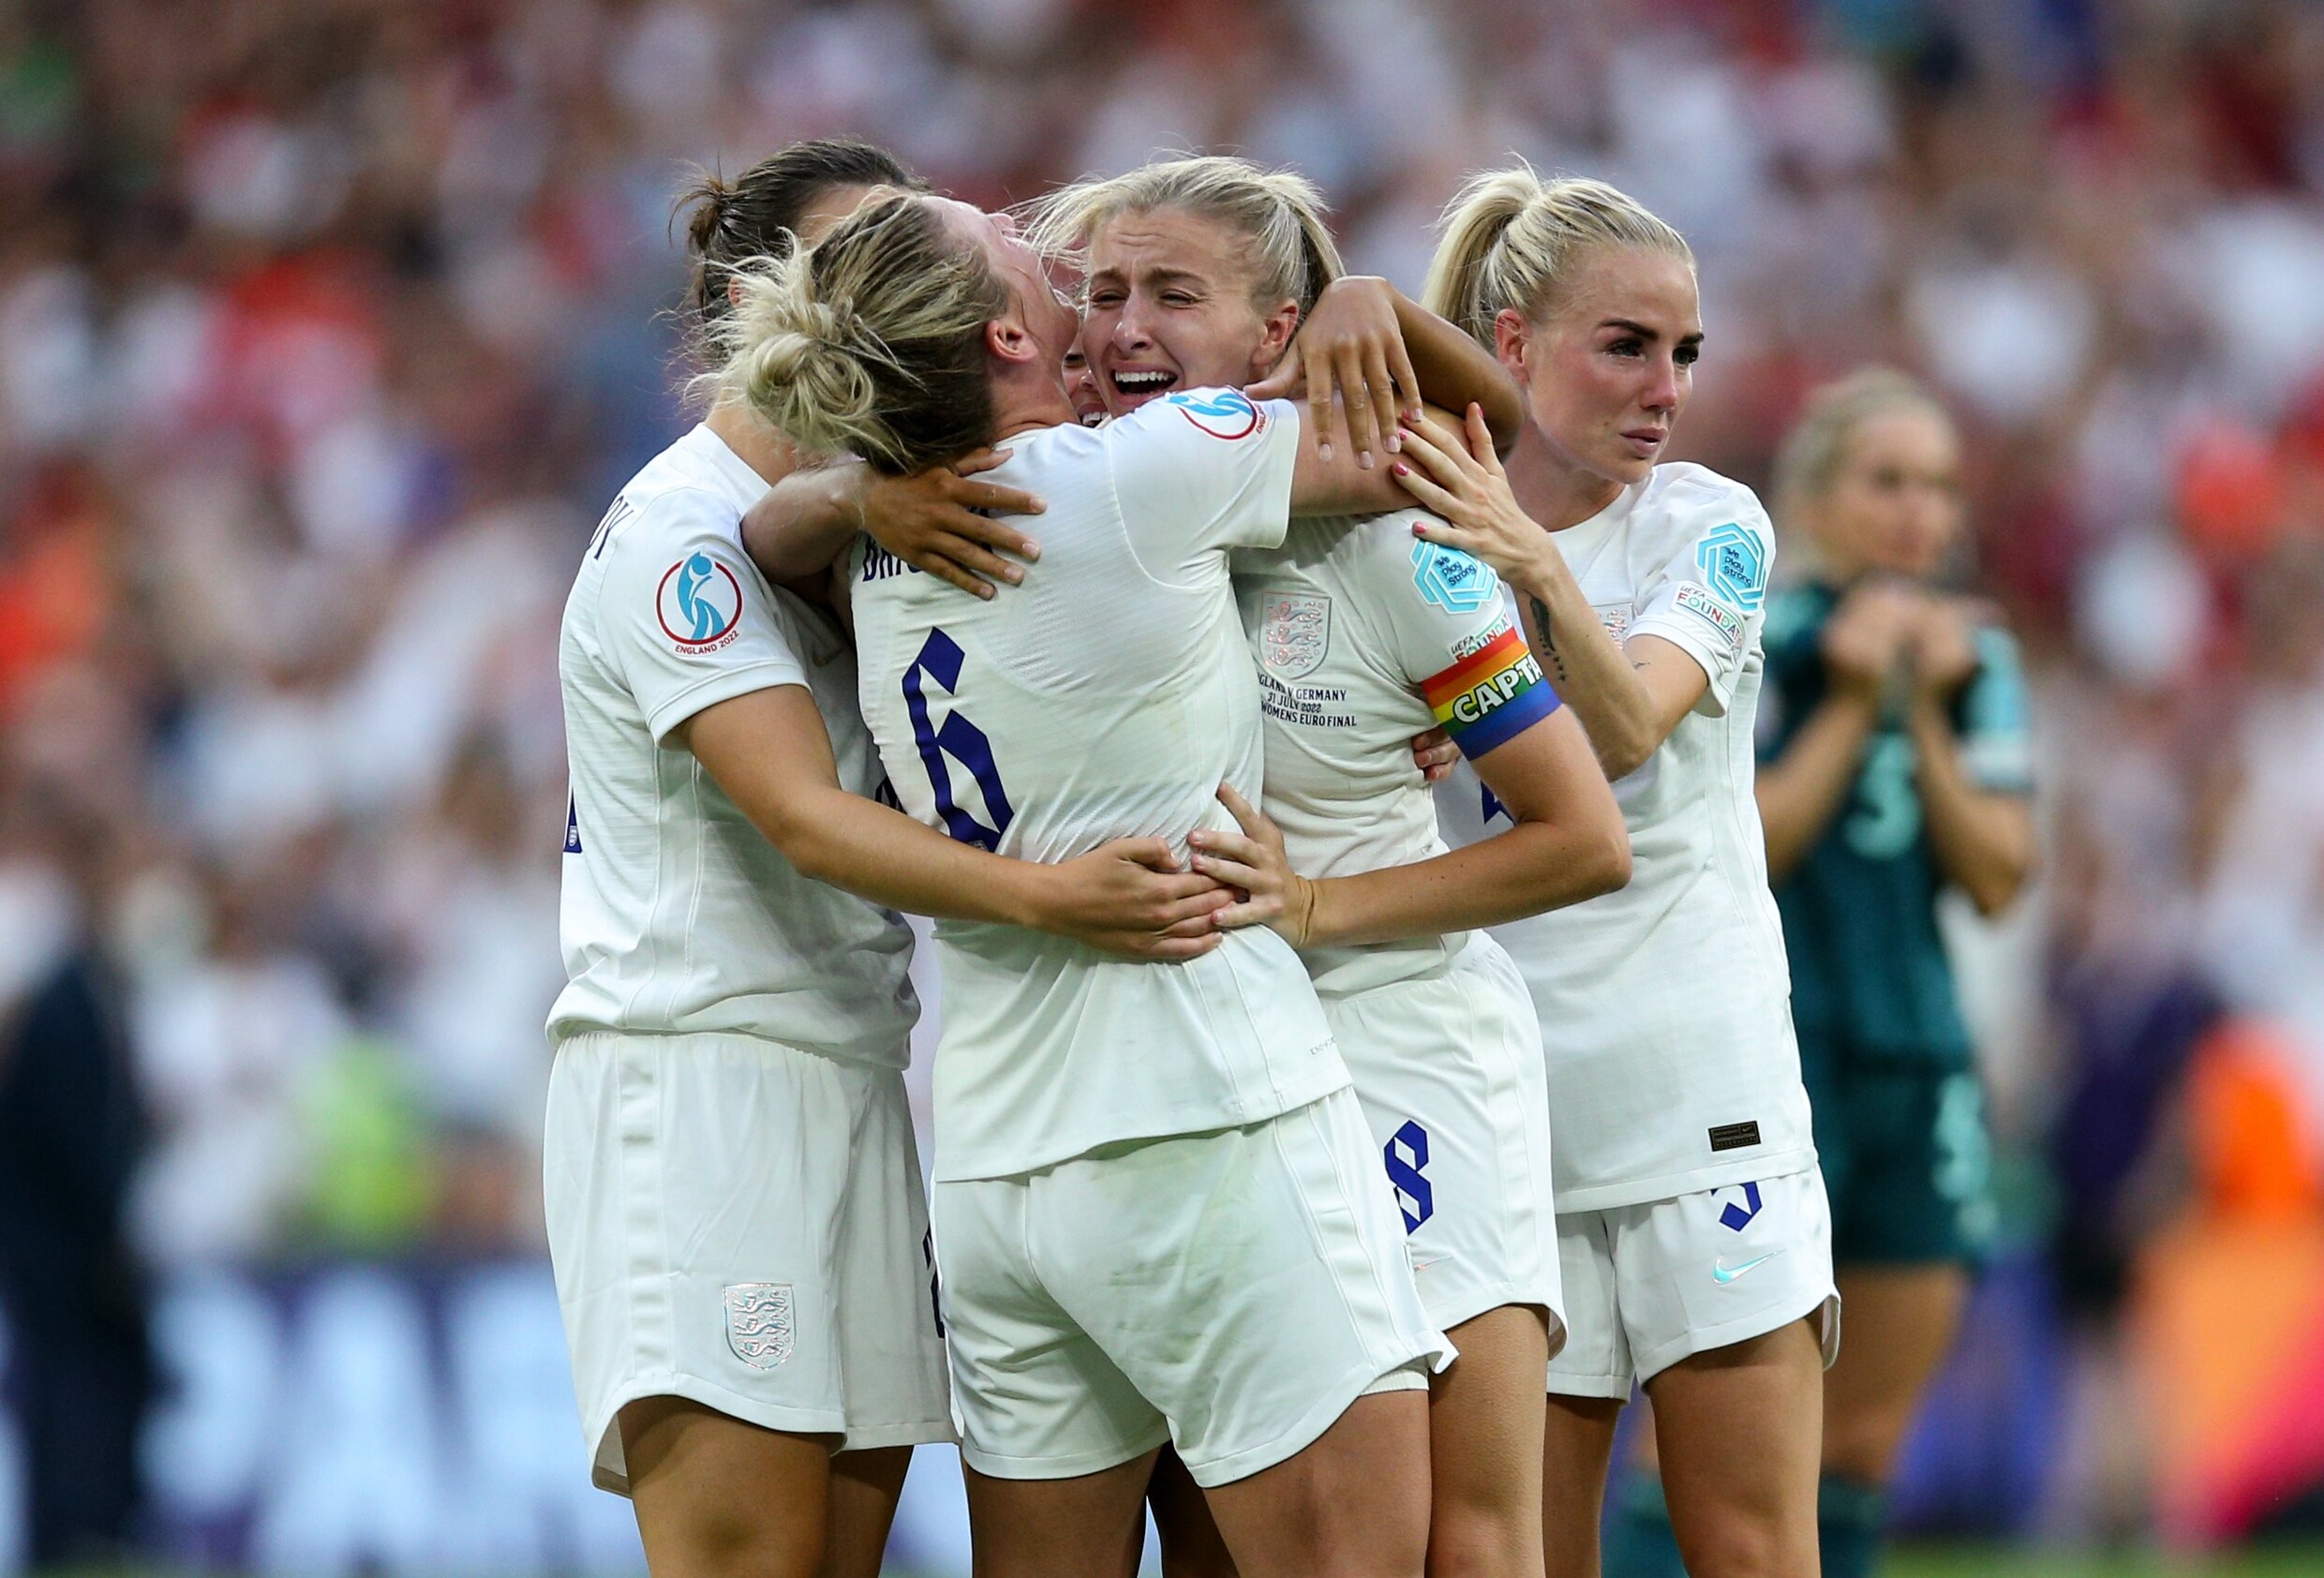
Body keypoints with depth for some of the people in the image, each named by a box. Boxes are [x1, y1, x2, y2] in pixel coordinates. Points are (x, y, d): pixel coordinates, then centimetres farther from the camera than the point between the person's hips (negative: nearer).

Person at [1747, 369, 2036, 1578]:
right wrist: (1851, 706, -12)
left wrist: (1927, 717, -7)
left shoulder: (1974, 661, 11)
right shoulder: (1752, 646, -4)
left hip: (1917, 1061, 6)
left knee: (1863, 1443, 9)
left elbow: (1997, 879, 2)